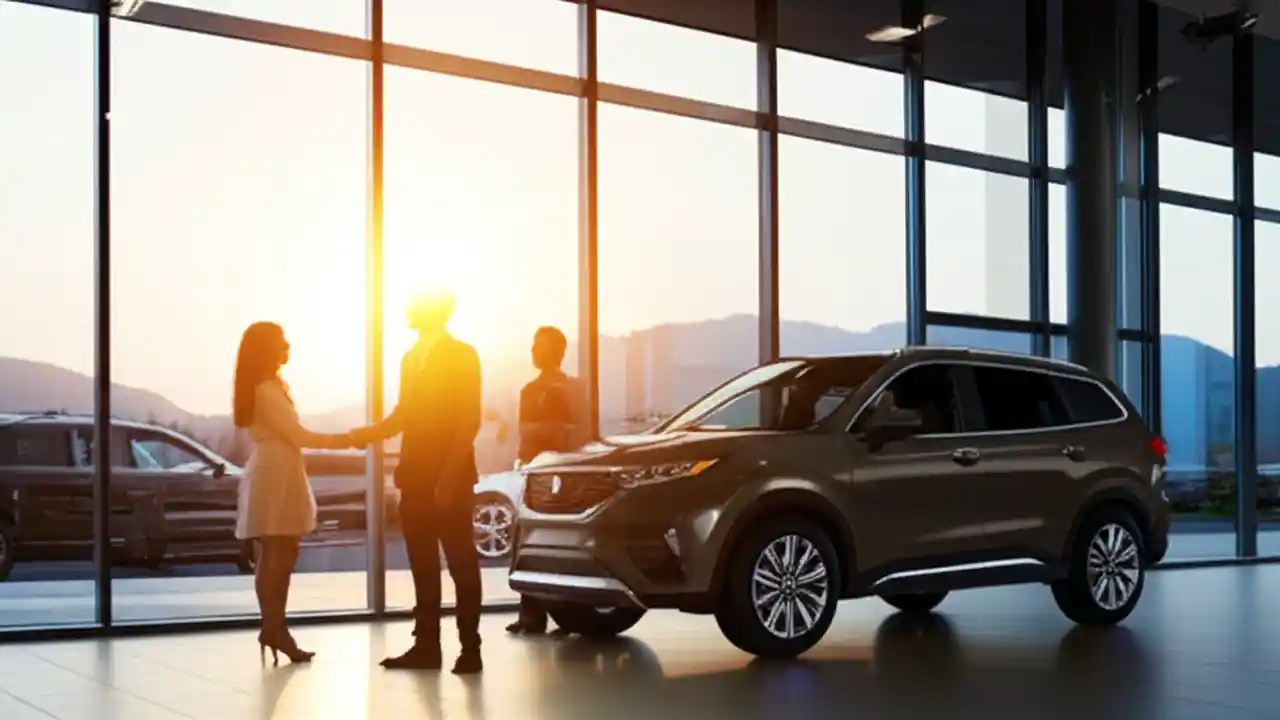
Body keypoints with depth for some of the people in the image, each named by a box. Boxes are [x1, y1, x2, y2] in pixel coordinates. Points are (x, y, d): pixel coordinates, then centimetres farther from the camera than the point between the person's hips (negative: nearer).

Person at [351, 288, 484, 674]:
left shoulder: (463, 355, -5)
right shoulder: (411, 357, 17)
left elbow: (469, 420, -11)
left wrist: (449, 476, -18)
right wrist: (369, 432, -1)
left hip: (451, 478, -7)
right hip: (415, 476, 7)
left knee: (461, 565, -1)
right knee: (423, 566, 8)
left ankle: (470, 648, 4)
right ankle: (426, 645, 14)